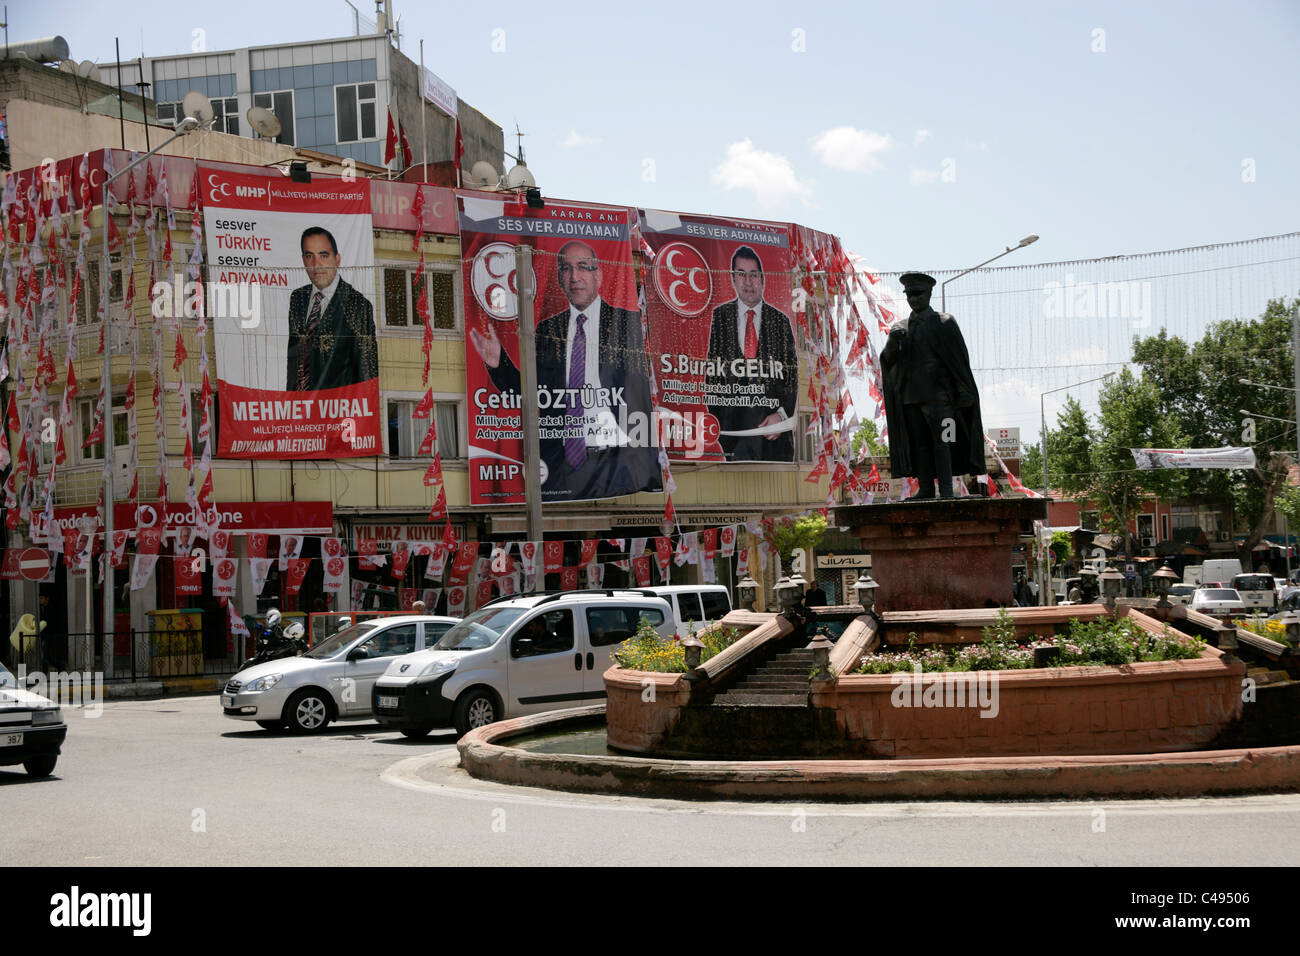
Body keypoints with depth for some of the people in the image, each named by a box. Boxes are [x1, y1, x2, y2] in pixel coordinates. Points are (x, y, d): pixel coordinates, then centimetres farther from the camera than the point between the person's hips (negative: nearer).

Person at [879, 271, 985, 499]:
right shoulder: (900, 327, 15)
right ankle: (926, 490, 4)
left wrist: (963, 394, -8)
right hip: (910, 393, 5)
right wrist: (893, 342, -15)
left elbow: (959, 359, -1)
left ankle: (946, 489, -17)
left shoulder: (944, 323, 2)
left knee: (940, 439, -14)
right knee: (919, 443, 3)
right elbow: (887, 360, 6)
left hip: (937, 392, -5)